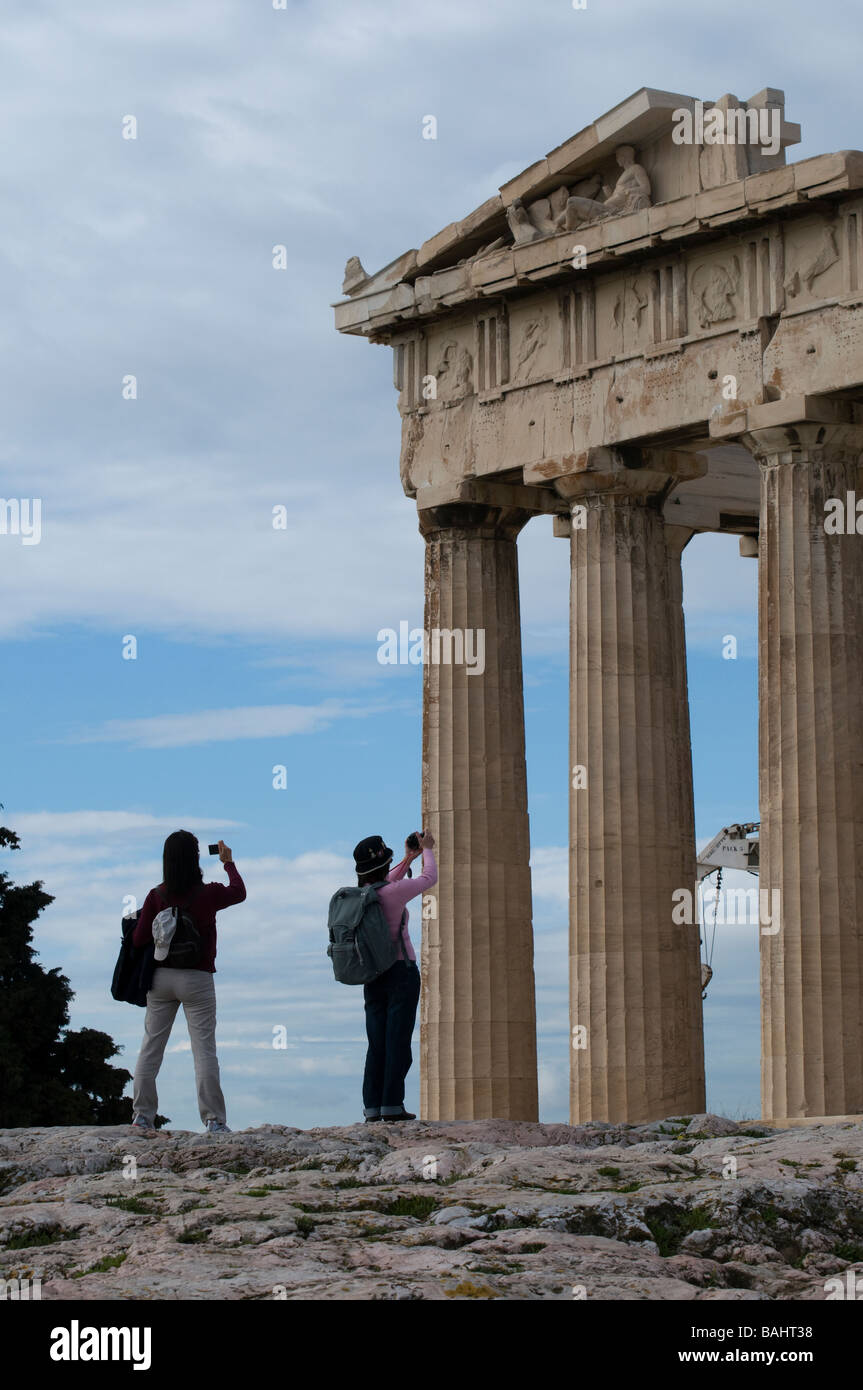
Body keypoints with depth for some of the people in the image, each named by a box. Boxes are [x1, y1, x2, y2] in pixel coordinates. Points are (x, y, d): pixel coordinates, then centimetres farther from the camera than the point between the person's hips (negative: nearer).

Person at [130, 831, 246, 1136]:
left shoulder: (156, 896, -4)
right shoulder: (208, 894, -8)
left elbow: (139, 939, -3)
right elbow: (239, 892, 14)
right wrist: (229, 863, 28)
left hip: (161, 977, 2)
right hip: (197, 979, -2)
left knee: (150, 1048, 7)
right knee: (204, 1050, -1)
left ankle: (142, 1116, 5)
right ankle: (213, 1120, -4)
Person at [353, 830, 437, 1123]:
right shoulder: (394, 892, -14)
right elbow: (430, 878, 1)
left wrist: (408, 859, 30)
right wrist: (427, 850, 17)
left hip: (372, 976, 6)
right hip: (402, 972, -6)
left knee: (377, 1043, 6)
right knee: (398, 1041, -4)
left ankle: (372, 1108, 0)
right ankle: (392, 1106, -8)